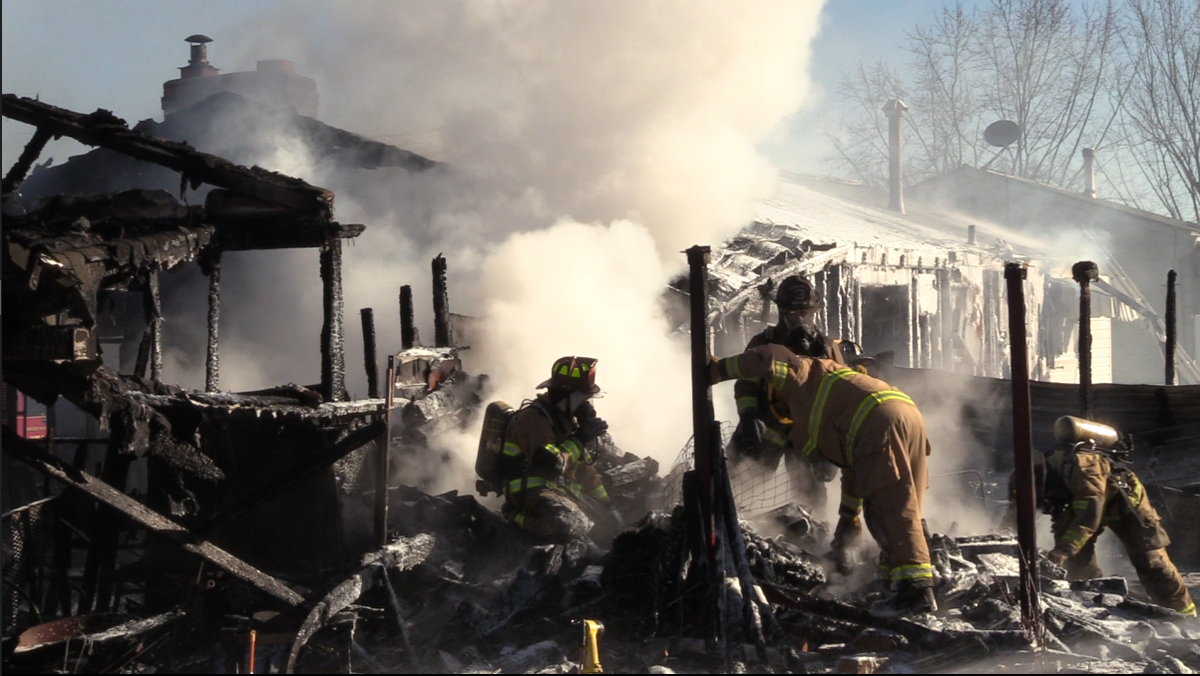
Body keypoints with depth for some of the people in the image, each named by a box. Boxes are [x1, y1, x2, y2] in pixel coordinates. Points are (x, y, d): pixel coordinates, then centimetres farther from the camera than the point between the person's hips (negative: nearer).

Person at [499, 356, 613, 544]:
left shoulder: (565, 419, 17)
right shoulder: (534, 418, -14)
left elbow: (582, 467, 25)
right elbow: (551, 465, -28)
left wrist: (606, 503, 24)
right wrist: (581, 438, -18)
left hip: (562, 491, 10)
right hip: (533, 491, -9)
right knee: (574, 527, -37)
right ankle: (517, 517, -15)